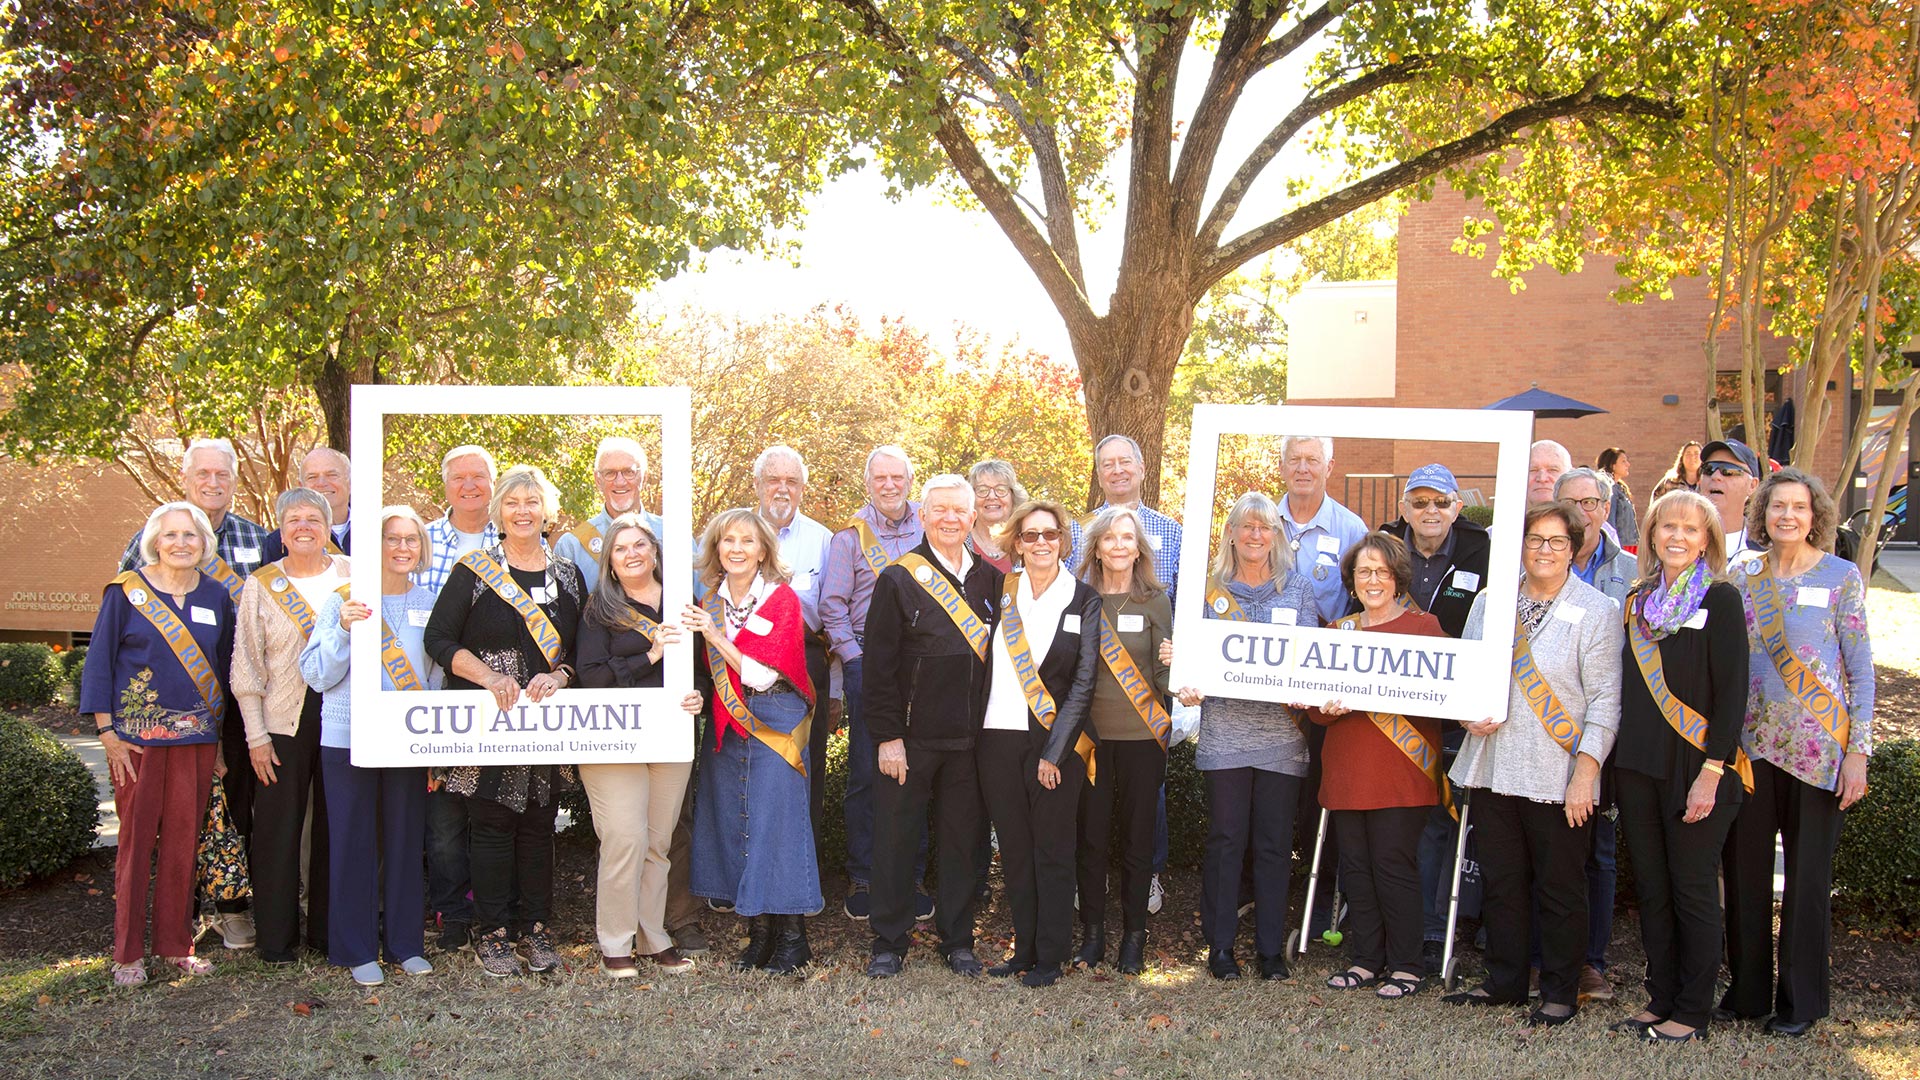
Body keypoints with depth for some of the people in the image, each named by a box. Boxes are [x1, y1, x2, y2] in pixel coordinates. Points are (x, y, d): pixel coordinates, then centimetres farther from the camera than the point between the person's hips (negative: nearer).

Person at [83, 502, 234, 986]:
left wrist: (220, 736, 11)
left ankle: (176, 945, 16)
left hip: (197, 737, 3)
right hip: (137, 737, -3)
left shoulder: (216, 596, 8)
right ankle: (128, 954, 9)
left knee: (183, 841, 6)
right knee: (137, 838, 0)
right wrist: (107, 732, -7)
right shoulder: (126, 592, -1)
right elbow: (99, 661, -1)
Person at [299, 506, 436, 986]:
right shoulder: (343, 600, -2)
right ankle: (356, 950, 13)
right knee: (353, 842, 2)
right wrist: (343, 629, -19)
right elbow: (318, 675, -5)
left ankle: (405, 942, 20)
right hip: (349, 737, -3)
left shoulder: (429, 604, 8)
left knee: (405, 839, 8)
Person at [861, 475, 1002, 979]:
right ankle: (889, 942, 16)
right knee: (897, 838, 4)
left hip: (969, 738, 3)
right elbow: (879, 664, -6)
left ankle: (957, 941, 22)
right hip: (910, 738, -3)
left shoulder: (991, 581, 8)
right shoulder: (898, 579, -4)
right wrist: (887, 736, -11)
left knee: (962, 839, 10)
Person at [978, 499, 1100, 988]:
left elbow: (1084, 682, -3)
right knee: (1014, 849, 9)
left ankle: (1050, 956, 12)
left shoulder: (1084, 600, 0)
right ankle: (1024, 948, 21)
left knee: (1052, 850, 3)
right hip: (998, 736, 3)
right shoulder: (1000, 590, 6)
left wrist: (1054, 751, -8)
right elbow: (983, 663, 9)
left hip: (1055, 740, -2)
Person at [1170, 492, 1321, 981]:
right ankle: (1220, 944, 12)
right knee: (1225, 839, 2)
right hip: (1225, 730, -1)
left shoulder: (1299, 587, 9)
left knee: (1275, 843, 4)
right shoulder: (1211, 588, 8)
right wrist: (1188, 686, -14)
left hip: (1283, 733, 1)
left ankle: (1271, 946, 14)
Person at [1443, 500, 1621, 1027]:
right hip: (1493, 767, 4)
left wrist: (1585, 772, -12)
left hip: (1557, 777, -4)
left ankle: (1560, 993, 18)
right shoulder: (1490, 602, 9)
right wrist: (1470, 715, -3)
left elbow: (1605, 700, -6)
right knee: (1501, 881, 12)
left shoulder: (1597, 611, -3)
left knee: (1559, 888, 5)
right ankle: (1504, 982, 26)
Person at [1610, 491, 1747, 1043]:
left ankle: (1692, 1013, 12)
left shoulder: (1720, 600, -6)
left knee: (1692, 889, 2)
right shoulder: (1639, 600, 11)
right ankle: (1660, 1001, 21)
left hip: (1694, 767, -5)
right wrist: (1618, 759, 9)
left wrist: (1711, 773, -16)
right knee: (1651, 888, 11)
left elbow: (1731, 692, -10)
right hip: (1638, 764, 6)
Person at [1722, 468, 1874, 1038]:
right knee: (1745, 867, 6)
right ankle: (1748, 988, 20)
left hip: (1816, 748, -3)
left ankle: (1800, 998, 16)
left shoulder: (1841, 576, -1)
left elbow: (1860, 668, -1)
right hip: (1750, 743, 3)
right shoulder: (1742, 577, 7)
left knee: (1808, 871, 3)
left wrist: (1859, 751, -7)